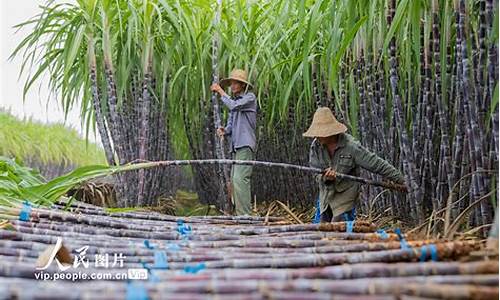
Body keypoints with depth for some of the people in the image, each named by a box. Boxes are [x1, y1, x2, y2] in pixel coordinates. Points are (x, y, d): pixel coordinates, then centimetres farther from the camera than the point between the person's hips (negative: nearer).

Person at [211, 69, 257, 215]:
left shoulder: (250, 97, -1)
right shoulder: (234, 100, 24)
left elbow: (234, 106, -18)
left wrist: (221, 92, -6)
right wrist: (224, 130, -2)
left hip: (245, 145, -9)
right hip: (236, 146, 9)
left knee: (240, 179, -19)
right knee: (234, 180, 6)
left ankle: (244, 214, -20)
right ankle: (239, 212, 10)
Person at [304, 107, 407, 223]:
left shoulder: (351, 146, -20)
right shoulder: (315, 146, -6)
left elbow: (377, 164, -15)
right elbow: (316, 173, -5)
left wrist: (400, 180, -13)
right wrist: (325, 177, -29)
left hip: (345, 195, -6)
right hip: (325, 195, 6)